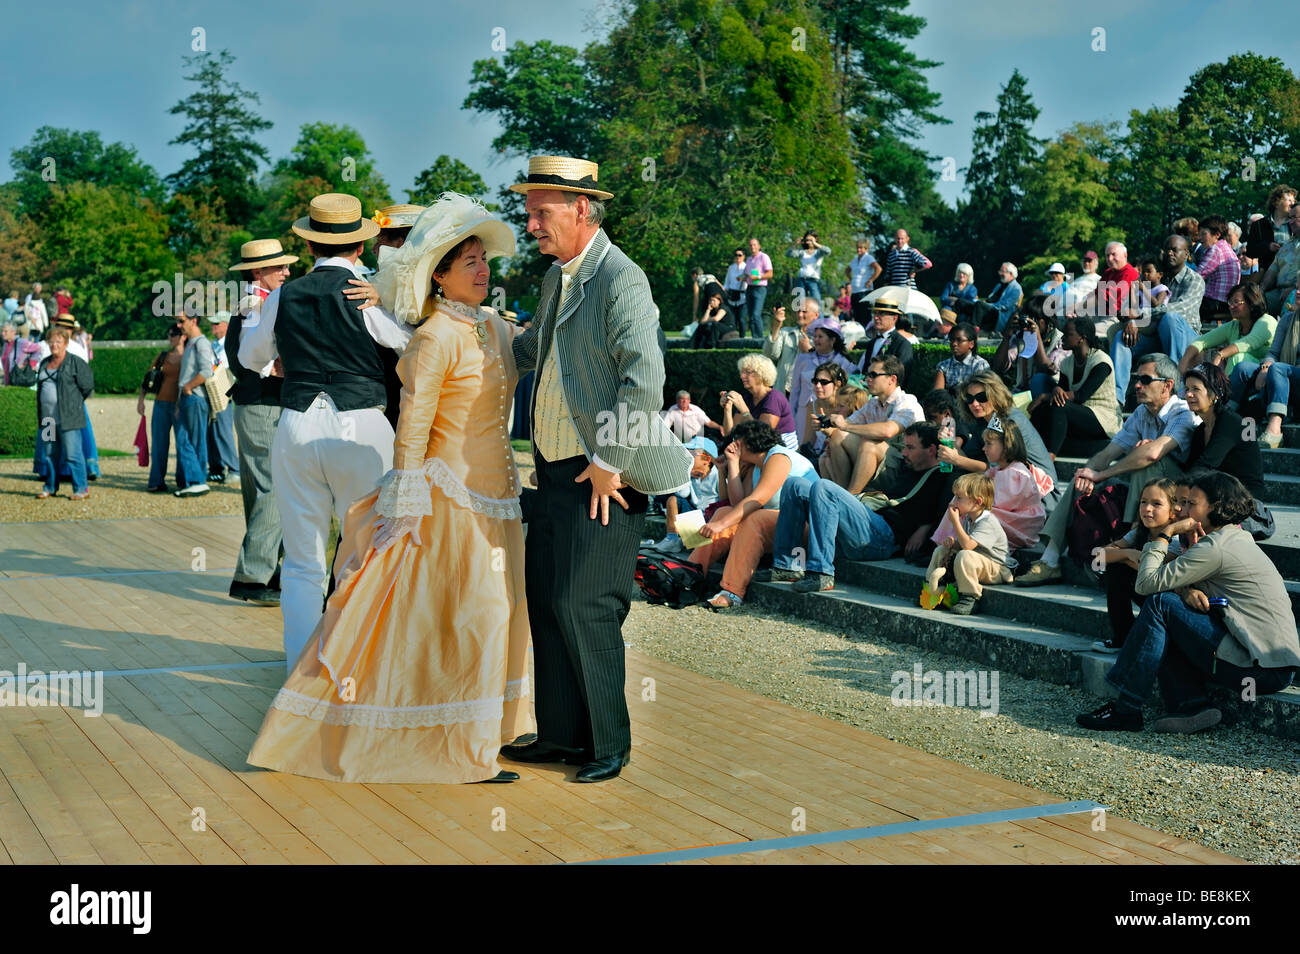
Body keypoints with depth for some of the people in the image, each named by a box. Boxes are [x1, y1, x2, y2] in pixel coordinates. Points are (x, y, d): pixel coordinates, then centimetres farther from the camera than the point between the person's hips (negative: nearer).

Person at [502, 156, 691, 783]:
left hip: (600, 477, -9)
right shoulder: (556, 278, 14)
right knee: (546, 601, 11)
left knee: (583, 607, -6)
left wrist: (610, 463, -19)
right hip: (554, 471, 9)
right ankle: (561, 733, 23)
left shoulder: (621, 279, -15)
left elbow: (645, 380, -23)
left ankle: (609, 744, 8)